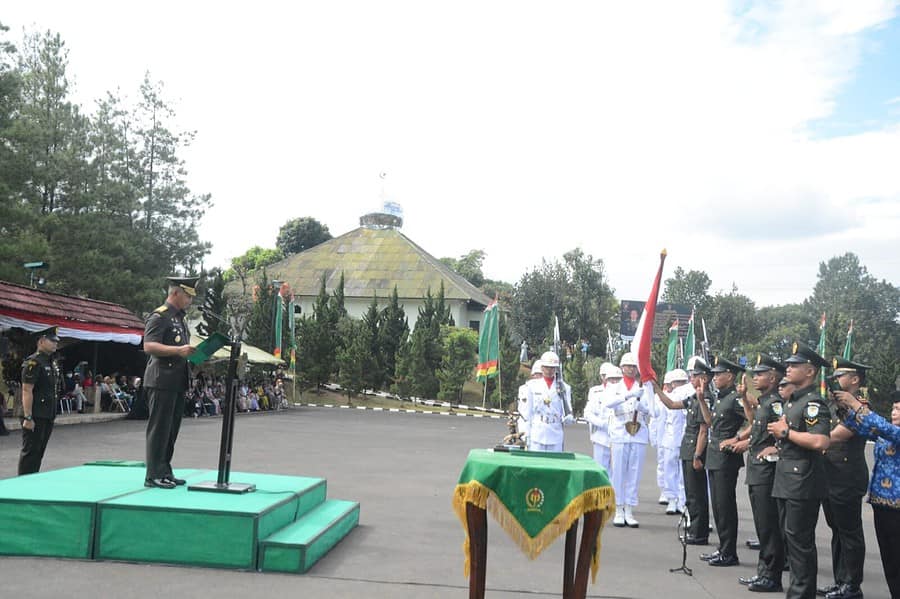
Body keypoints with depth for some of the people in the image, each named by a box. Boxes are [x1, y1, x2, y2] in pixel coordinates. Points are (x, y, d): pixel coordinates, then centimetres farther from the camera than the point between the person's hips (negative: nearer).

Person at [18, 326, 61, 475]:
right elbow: (26, 391, -18)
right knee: (30, 452, -3)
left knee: (39, 451, 14)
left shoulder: (52, 363, 15)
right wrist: (28, 418, -22)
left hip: (48, 416, 9)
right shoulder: (33, 362, -14)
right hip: (35, 417, -9)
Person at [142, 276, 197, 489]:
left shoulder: (179, 318, 21)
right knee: (159, 429, -5)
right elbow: (149, 346, -20)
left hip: (178, 382, 9)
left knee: (172, 429, 13)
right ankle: (153, 475, 1)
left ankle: (165, 472, 21)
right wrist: (178, 350, -26)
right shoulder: (159, 316, -9)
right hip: (162, 381, -9)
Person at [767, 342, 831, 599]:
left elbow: (820, 442, -29)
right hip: (786, 479, 10)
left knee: (800, 539, -3)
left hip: (803, 481, -10)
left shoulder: (814, 402, -15)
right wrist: (780, 432, 10)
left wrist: (786, 432, -19)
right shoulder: (792, 401, 16)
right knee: (789, 536, 16)